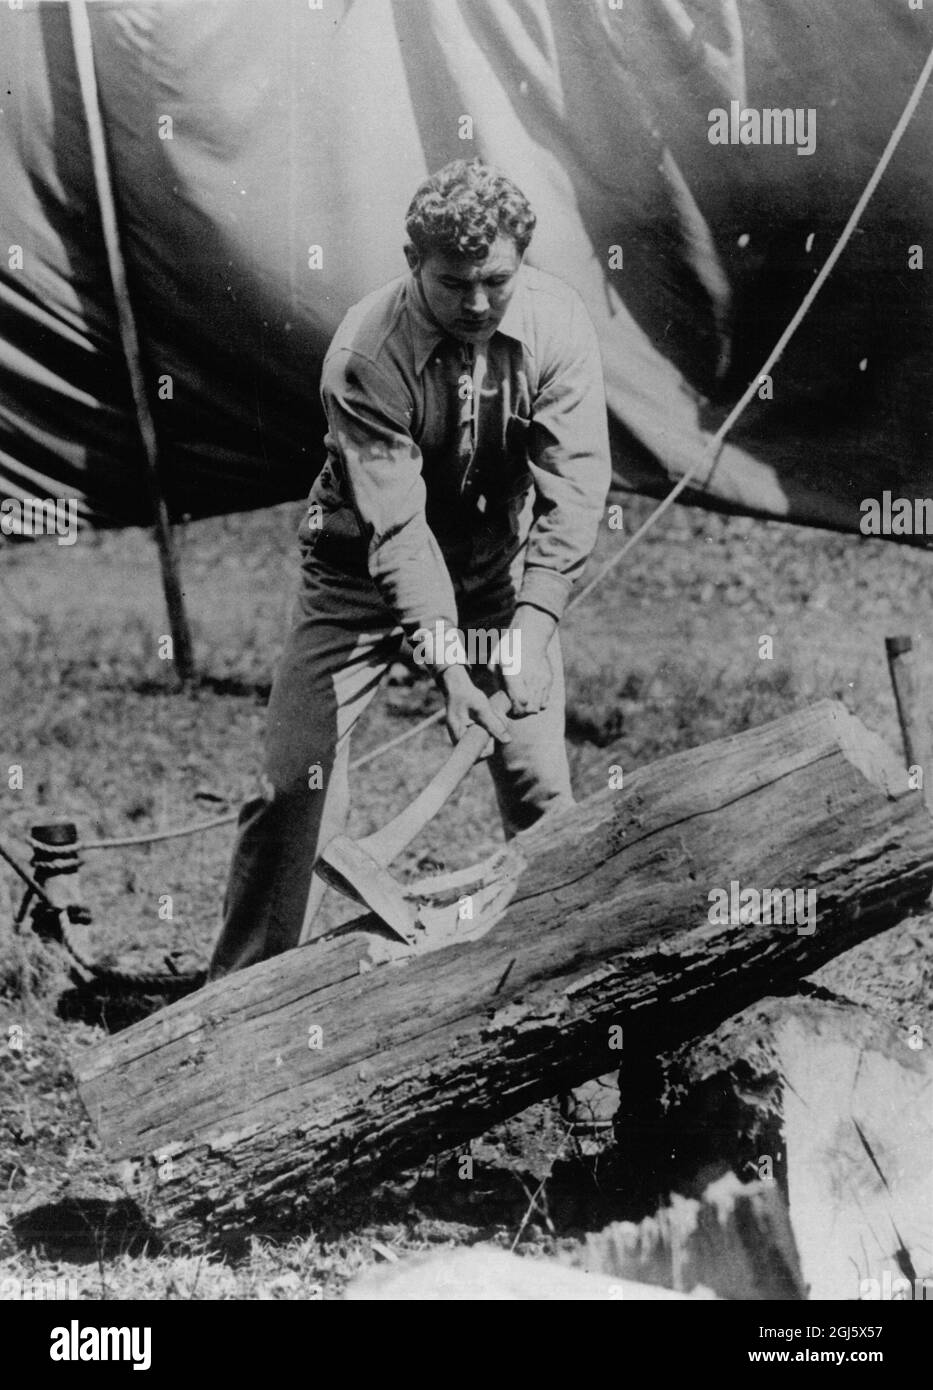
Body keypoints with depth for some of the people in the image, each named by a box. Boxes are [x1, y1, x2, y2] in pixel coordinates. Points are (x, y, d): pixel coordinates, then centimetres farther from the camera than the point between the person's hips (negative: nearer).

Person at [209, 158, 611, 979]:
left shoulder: (558, 323, -18)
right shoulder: (364, 354, -26)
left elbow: (576, 483, -23)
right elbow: (394, 523, -30)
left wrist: (533, 619, -34)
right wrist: (445, 659, -39)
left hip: (500, 565, 2)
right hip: (363, 568, -2)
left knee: (540, 781, -2)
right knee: (297, 778, -6)